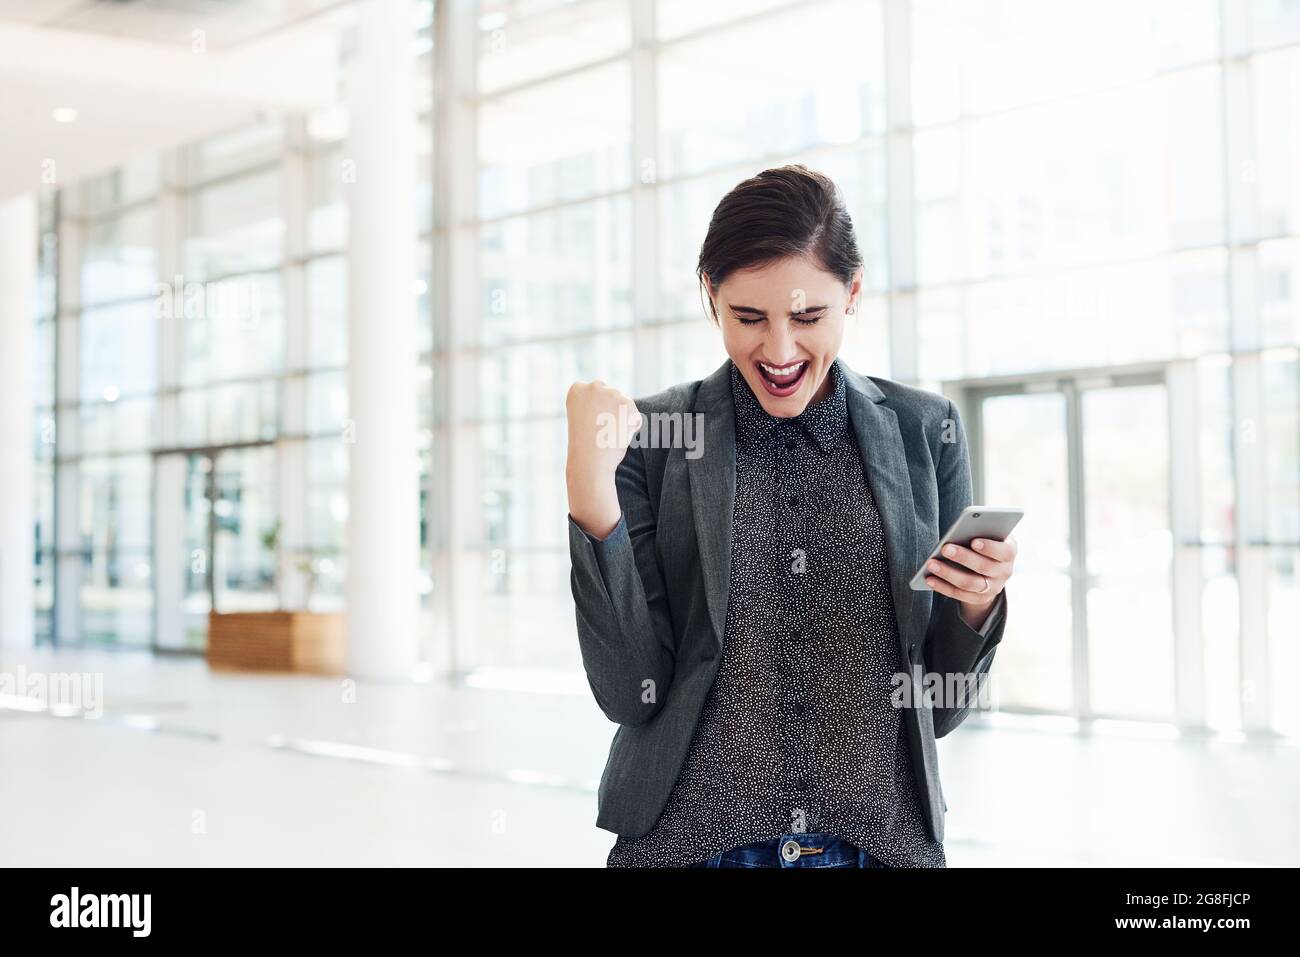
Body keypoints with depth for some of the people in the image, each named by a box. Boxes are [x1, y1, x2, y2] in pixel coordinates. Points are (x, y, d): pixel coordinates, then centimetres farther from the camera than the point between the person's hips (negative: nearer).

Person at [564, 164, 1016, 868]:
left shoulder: (924, 432, 0)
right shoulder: (651, 436, -4)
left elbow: (939, 706, 5)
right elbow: (630, 694, -10)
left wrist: (977, 603, -14)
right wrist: (591, 491, -18)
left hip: (883, 843, 2)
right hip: (690, 844, -1)